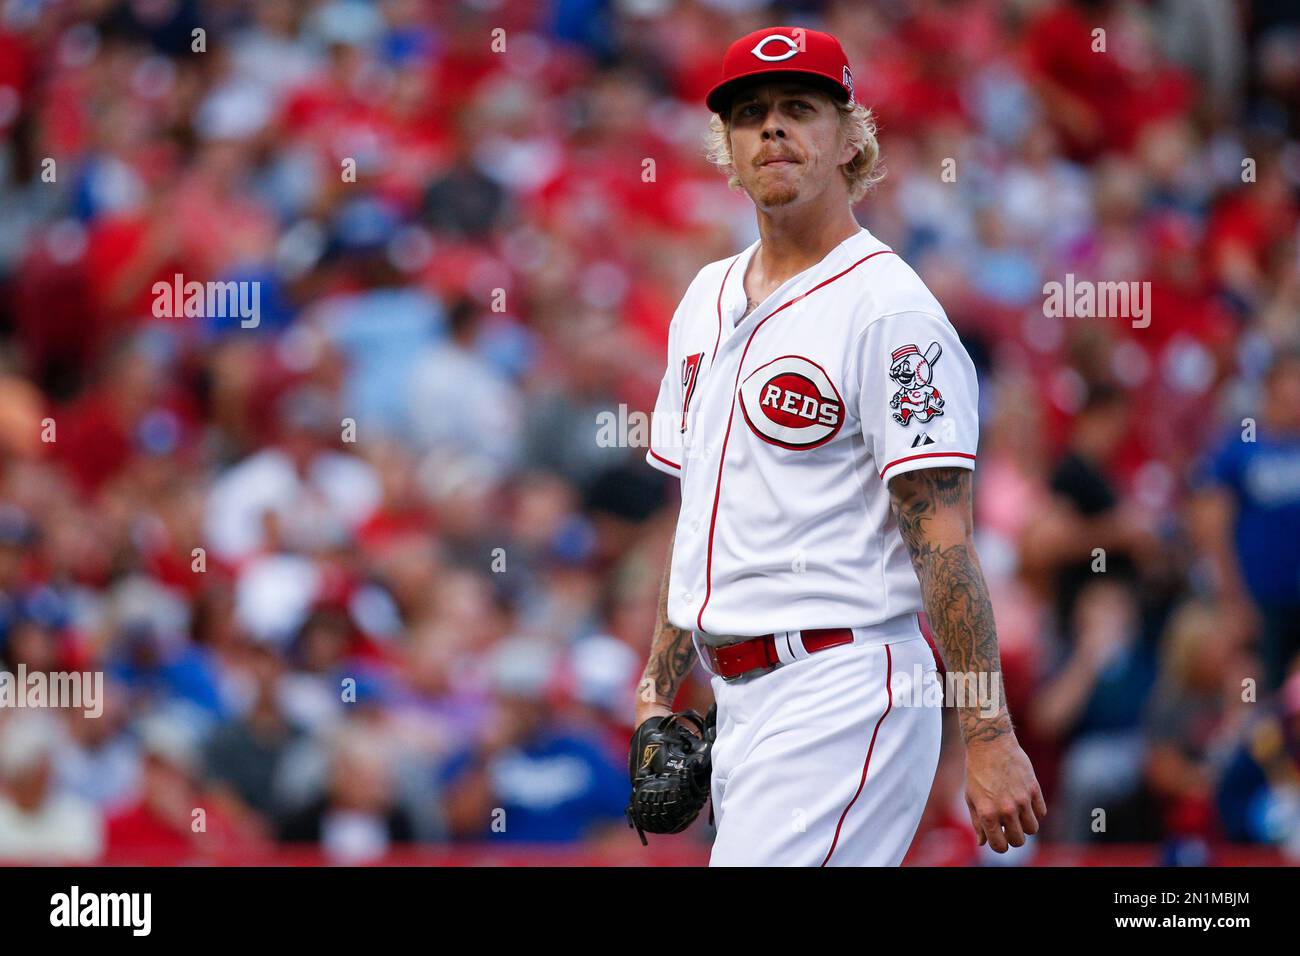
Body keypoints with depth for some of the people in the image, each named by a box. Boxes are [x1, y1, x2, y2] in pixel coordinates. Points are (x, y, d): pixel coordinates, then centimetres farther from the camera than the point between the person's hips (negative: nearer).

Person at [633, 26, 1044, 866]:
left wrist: (989, 736, -21)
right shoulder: (709, 298, 15)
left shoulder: (889, 308, -10)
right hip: (738, 697, 9)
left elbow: (942, 536, -16)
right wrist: (658, 690, 18)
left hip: (845, 688, -9)